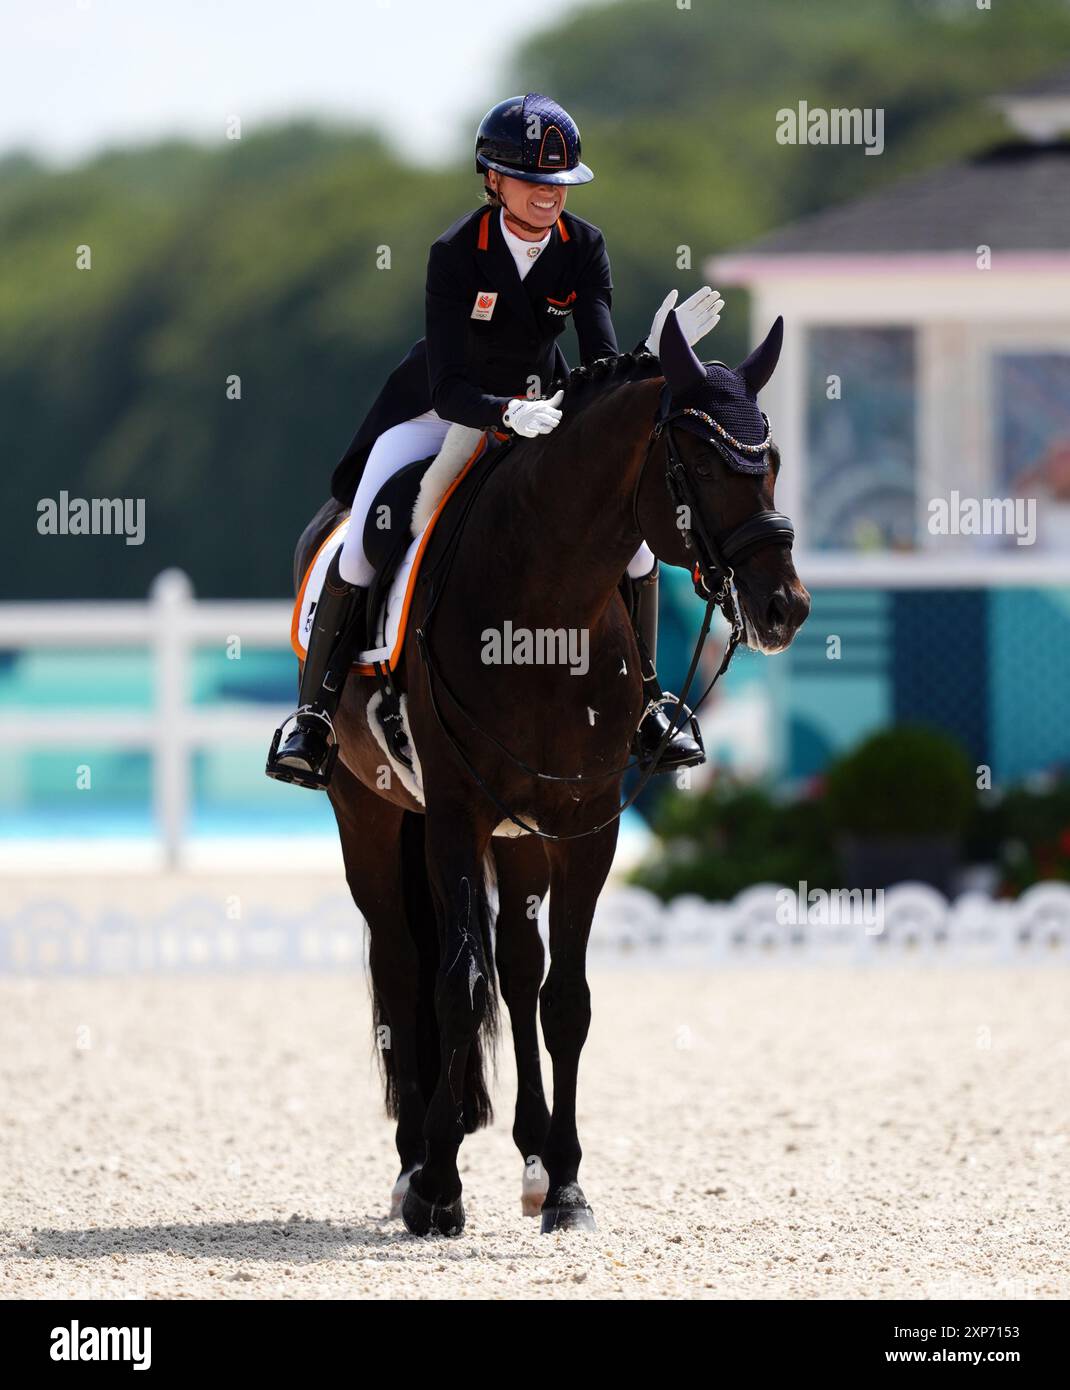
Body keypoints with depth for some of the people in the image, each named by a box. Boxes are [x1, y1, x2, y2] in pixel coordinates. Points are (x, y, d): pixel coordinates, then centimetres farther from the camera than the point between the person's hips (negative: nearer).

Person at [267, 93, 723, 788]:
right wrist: (510, 414, -52)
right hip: (446, 411, -3)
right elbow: (450, 388, -32)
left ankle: (643, 704, 5)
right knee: (365, 542, -20)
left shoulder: (584, 247, -15)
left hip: (544, 406, 3)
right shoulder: (455, 254, -26)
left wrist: (655, 351, -44)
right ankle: (314, 713, -4)